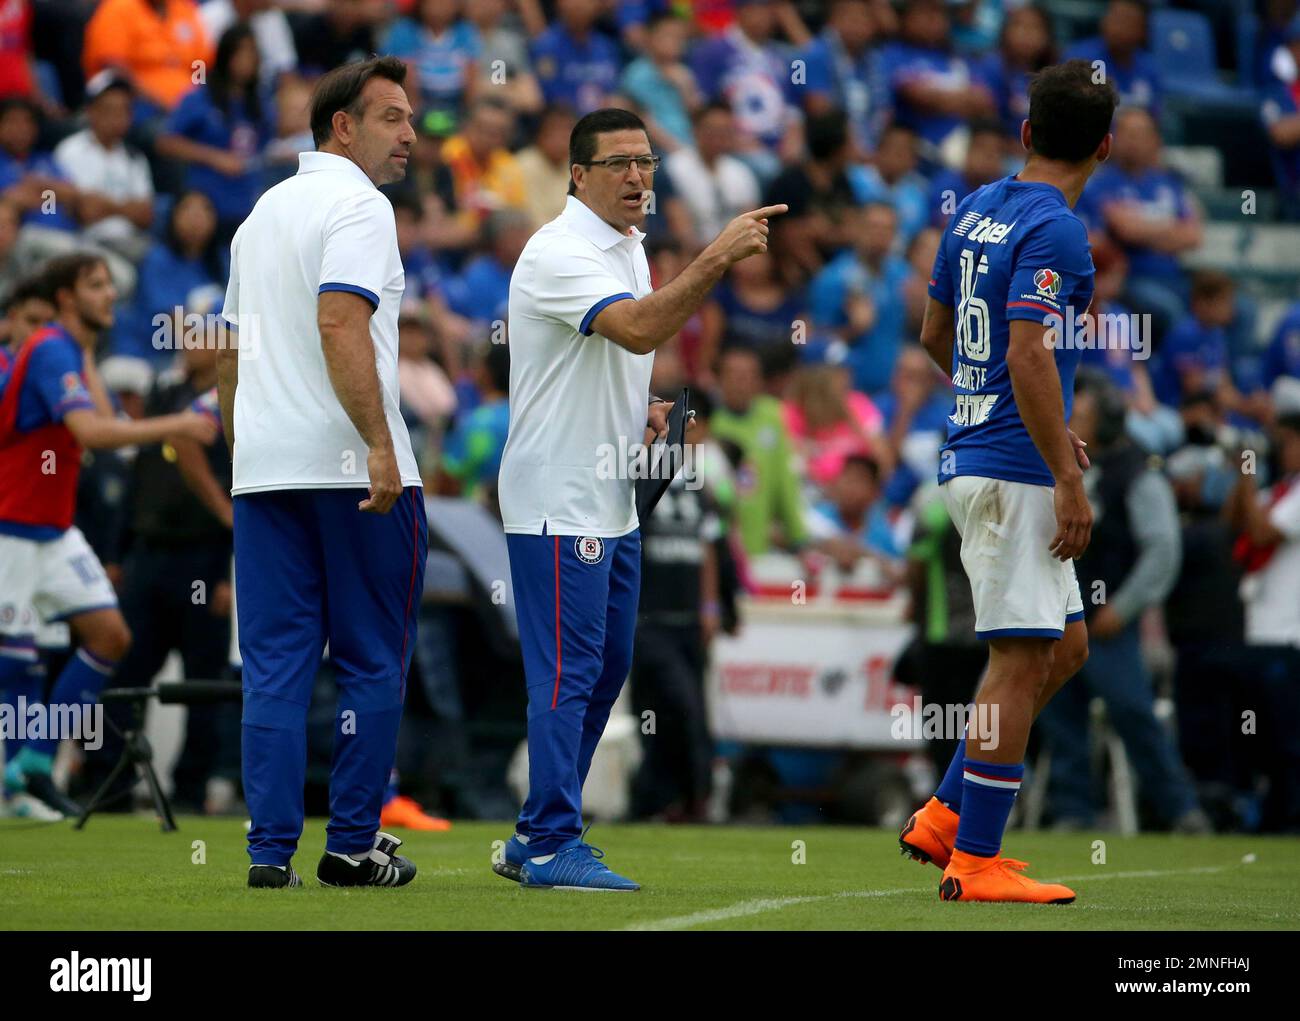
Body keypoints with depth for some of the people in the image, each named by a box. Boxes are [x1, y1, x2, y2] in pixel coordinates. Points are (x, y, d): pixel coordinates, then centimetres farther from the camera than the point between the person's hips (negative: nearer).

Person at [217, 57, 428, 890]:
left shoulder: (264, 211, 19)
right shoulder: (358, 205, -7)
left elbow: (231, 352, 23)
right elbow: (340, 326, -21)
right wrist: (380, 445, -24)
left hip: (264, 472, 7)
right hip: (352, 469, -7)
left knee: (275, 665, 4)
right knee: (372, 662, 2)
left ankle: (271, 850, -1)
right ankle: (353, 845, 4)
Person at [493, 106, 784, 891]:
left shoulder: (630, 248, 14)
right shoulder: (560, 253, -16)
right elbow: (638, 329, -31)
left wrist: (644, 410, 7)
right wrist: (717, 259, -35)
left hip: (612, 499, 10)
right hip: (558, 498, -10)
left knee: (606, 670, 12)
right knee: (569, 671, -8)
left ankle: (536, 838, 20)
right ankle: (553, 846, -4)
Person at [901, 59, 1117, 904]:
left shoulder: (976, 212, 12)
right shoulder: (1053, 231, -15)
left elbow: (936, 335, 22)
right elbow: (1028, 357, -23)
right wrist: (1069, 483, -21)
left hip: (974, 454, 9)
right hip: (1016, 472, -9)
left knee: (1065, 647, 16)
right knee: (1022, 661, -4)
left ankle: (948, 815, 16)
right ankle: (975, 861, -2)